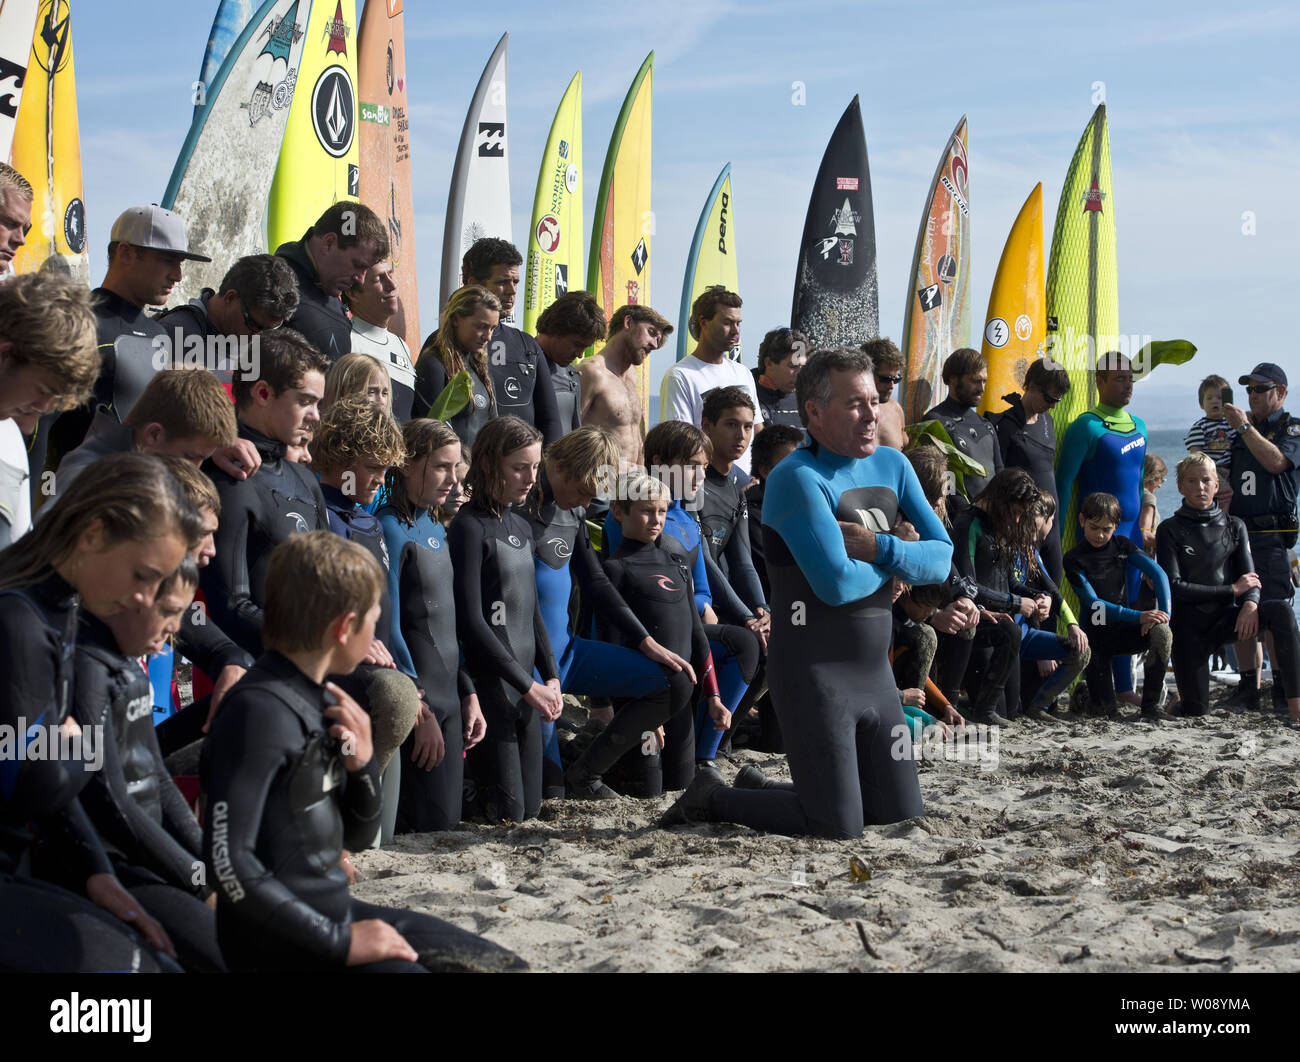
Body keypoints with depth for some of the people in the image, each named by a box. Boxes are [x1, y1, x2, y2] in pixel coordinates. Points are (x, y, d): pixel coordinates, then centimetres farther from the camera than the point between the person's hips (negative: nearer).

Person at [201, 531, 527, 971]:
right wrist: (340, 942, -20)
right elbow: (228, 863, -25)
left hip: (337, 912, 9)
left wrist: (362, 765, -3)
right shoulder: (259, 711, -18)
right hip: (278, 938, -9)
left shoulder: (322, 700, 8)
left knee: (507, 966, 5)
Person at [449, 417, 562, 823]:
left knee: (531, 807, 10)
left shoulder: (521, 527, 14)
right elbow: (470, 622, -16)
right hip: (489, 682, -8)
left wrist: (551, 676, 6)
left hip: (527, 687, 8)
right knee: (506, 812, -5)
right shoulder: (469, 527, -12)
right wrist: (529, 686, -14)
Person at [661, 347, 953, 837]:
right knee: (840, 828, -7)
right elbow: (837, 583, -26)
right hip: (814, 676, -8)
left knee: (901, 813, 12)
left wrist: (878, 547, -16)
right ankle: (713, 797, 14)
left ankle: (760, 787, 29)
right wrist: (892, 563, -7)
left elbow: (941, 557, 2)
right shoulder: (798, 478, -17)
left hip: (874, 673, 8)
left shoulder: (892, 466, 8)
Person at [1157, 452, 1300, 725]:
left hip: (1225, 619, 3)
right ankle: (1185, 688, 29)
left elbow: (1249, 578, 2)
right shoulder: (1170, 530, -2)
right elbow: (1174, 587, -11)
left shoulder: (1234, 526, 8)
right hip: (1189, 626, -2)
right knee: (1196, 709, -9)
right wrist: (1232, 590, -12)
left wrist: (1250, 603, -22)